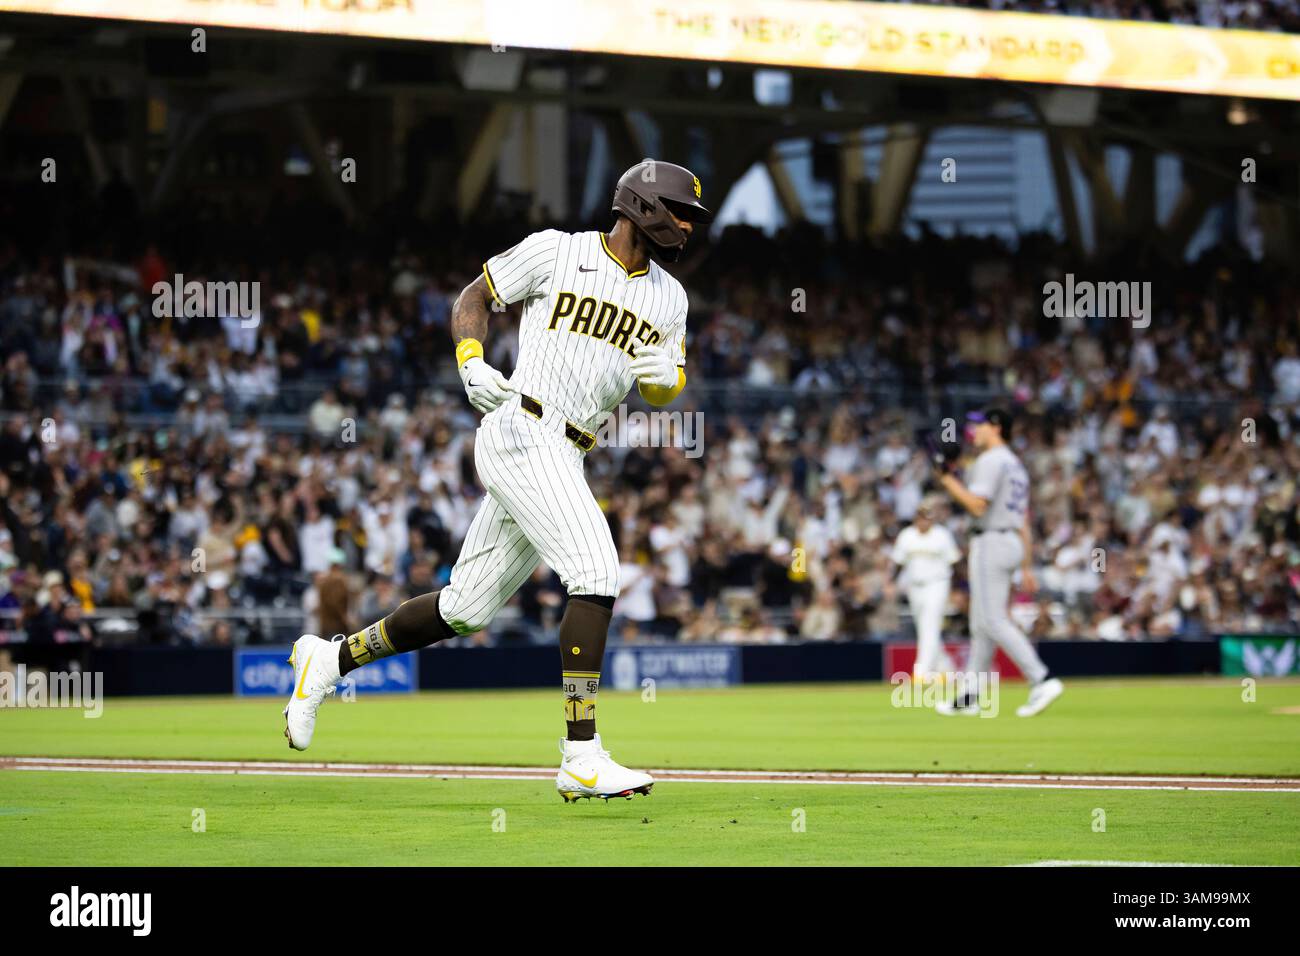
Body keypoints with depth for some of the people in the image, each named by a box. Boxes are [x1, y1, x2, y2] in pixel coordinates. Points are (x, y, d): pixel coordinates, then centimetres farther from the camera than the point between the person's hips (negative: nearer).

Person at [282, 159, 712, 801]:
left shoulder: (667, 297, 15)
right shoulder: (557, 252, -1)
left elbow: (663, 392, 20)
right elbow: (473, 297, 10)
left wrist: (664, 376, -5)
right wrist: (472, 365, -8)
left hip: (563, 459, 8)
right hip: (520, 430, -8)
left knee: (465, 610, 11)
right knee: (596, 573, -21)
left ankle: (329, 661, 28)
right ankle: (581, 758, -23)